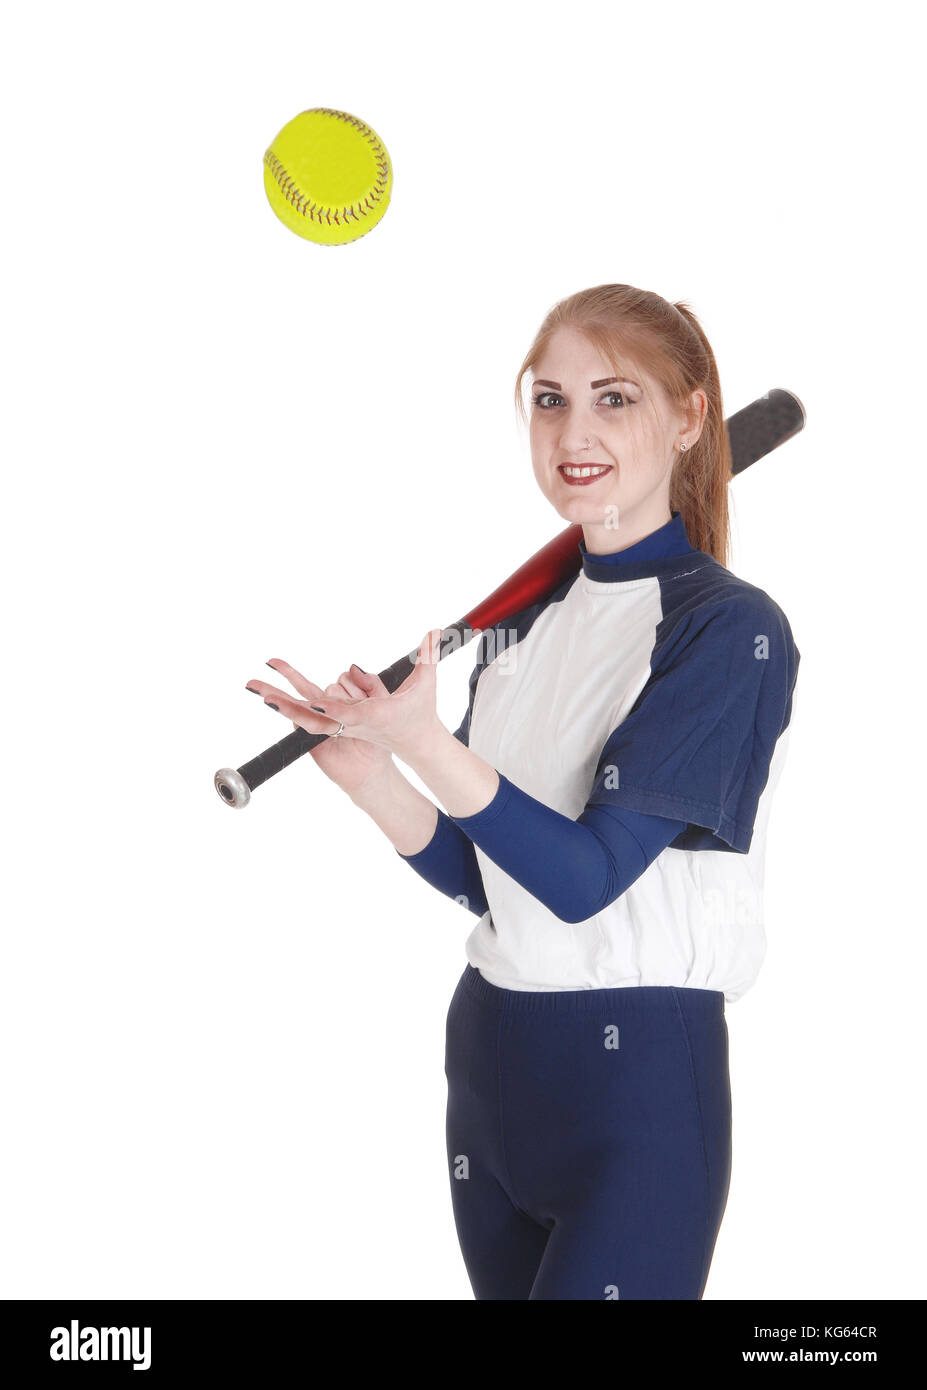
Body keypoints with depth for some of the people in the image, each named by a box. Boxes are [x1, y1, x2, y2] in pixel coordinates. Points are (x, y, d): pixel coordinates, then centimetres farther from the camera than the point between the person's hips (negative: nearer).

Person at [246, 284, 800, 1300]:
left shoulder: (731, 629, -12)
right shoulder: (520, 618, 8)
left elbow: (584, 879, -19)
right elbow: (478, 878, 8)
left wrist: (421, 739, -30)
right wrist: (366, 773, -9)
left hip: (641, 1071, -7)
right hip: (490, 1053, 7)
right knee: (504, 1288, 18)